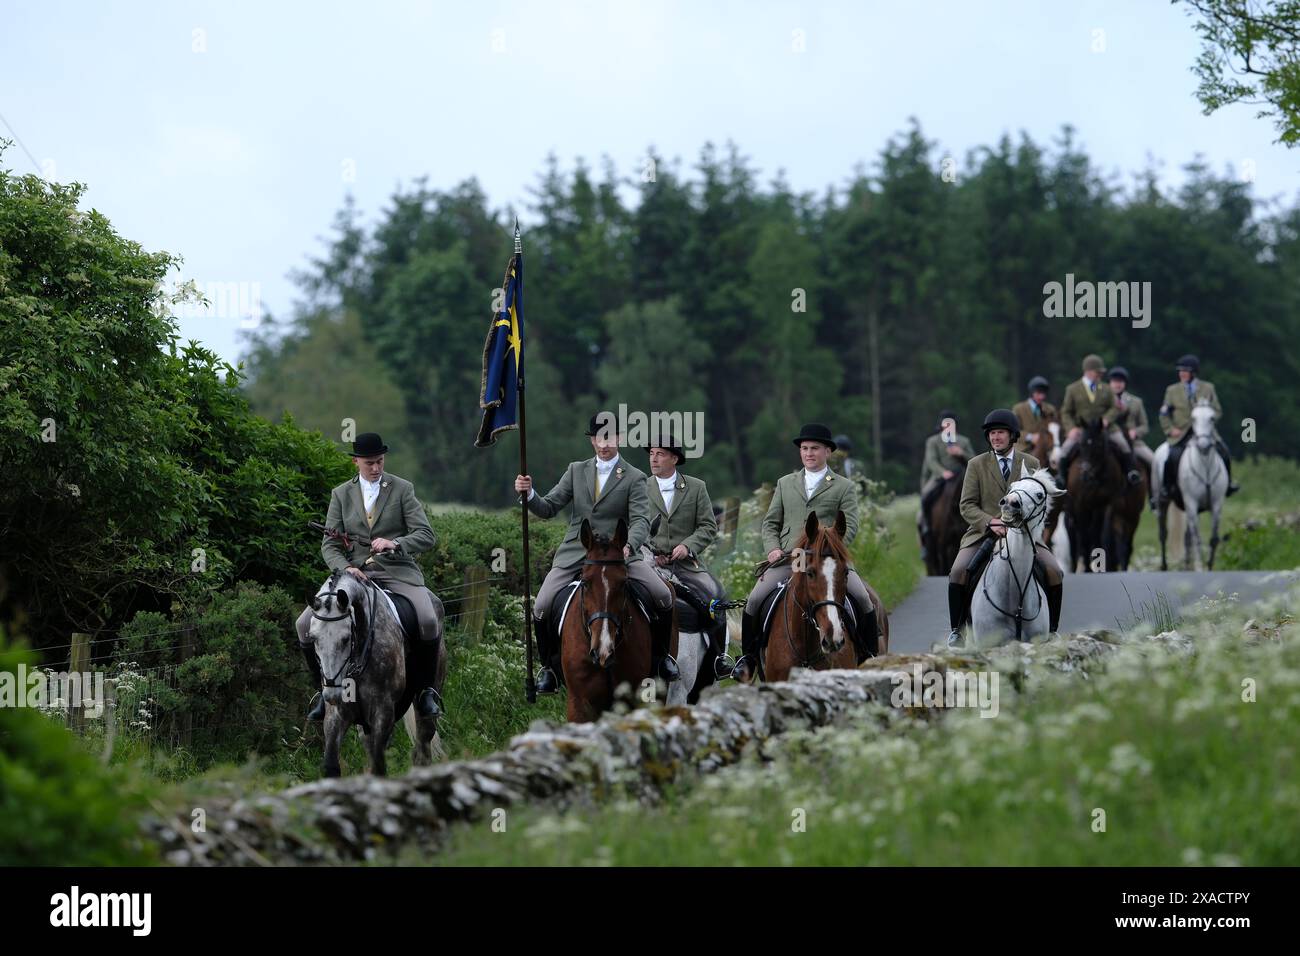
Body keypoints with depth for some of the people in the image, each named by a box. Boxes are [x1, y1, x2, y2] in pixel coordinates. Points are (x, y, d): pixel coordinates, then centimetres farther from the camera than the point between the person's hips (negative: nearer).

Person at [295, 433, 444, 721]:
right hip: (354, 574, 2)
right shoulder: (341, 494, 11)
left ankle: (425, 689, -7)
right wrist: (345, 568, -15)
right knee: (306, 625, -16)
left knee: (428, 621, -30)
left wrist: (395, 543, -22)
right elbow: (330, 543, 7)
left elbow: (427, 535, -2)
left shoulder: (402, 489, 6)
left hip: (397, 572, -2)